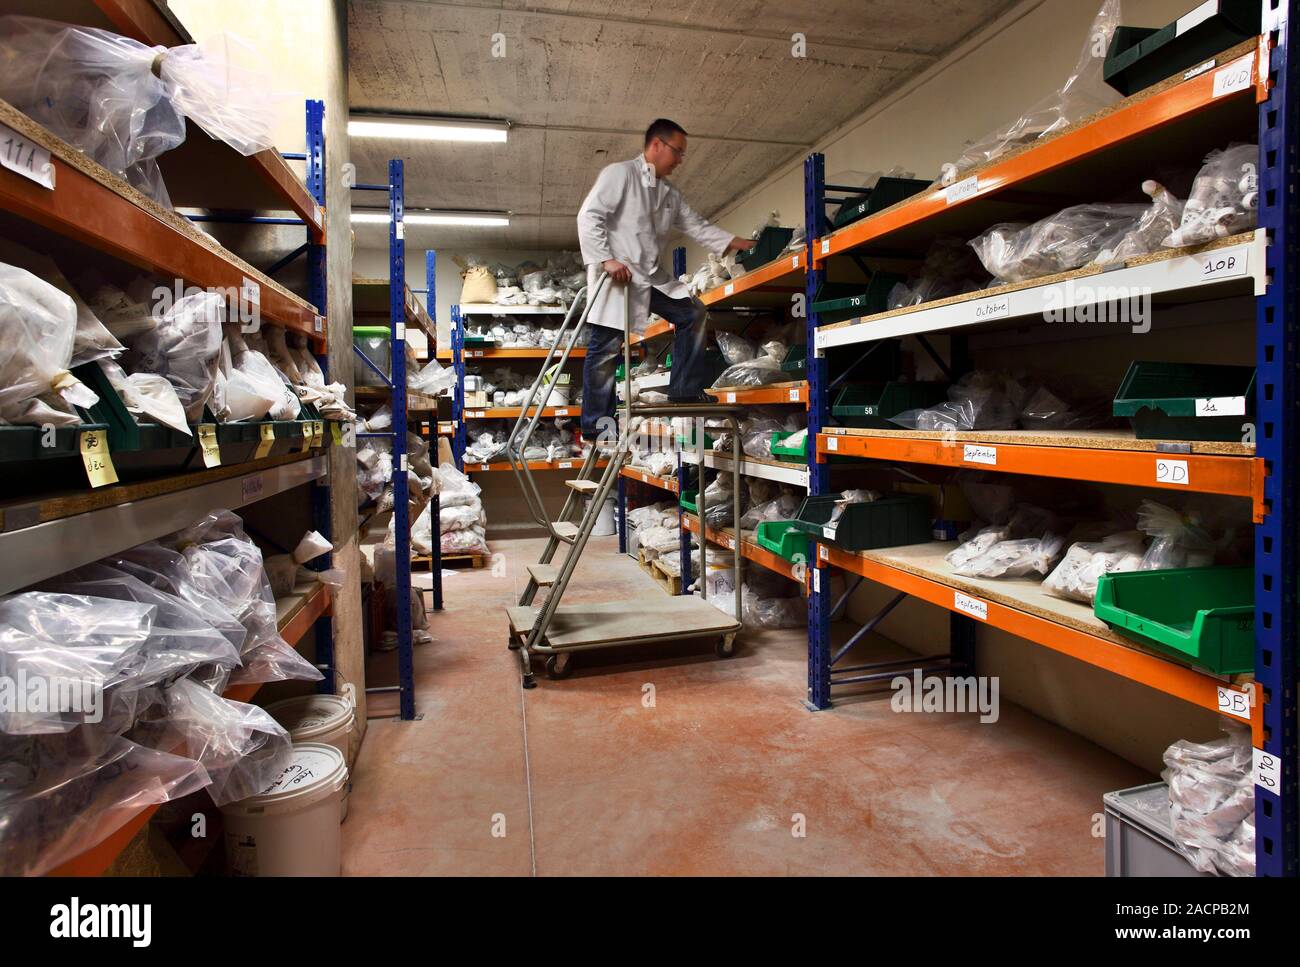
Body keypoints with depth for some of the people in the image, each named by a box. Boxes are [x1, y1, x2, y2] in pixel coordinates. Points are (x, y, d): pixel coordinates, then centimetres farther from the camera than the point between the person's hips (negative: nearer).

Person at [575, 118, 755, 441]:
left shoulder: (670, 193, 19)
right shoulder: (619, 174, -4)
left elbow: (697, 226, 20)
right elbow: (589, 217, -12)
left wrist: (738, 243, 11)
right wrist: (606, 259, -21)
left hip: (651, 276, 8)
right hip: (616, 275, -8)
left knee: (692, 313, 3)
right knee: (607, 348, -6)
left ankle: (685, 390, 7)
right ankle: (595, 426, 0)